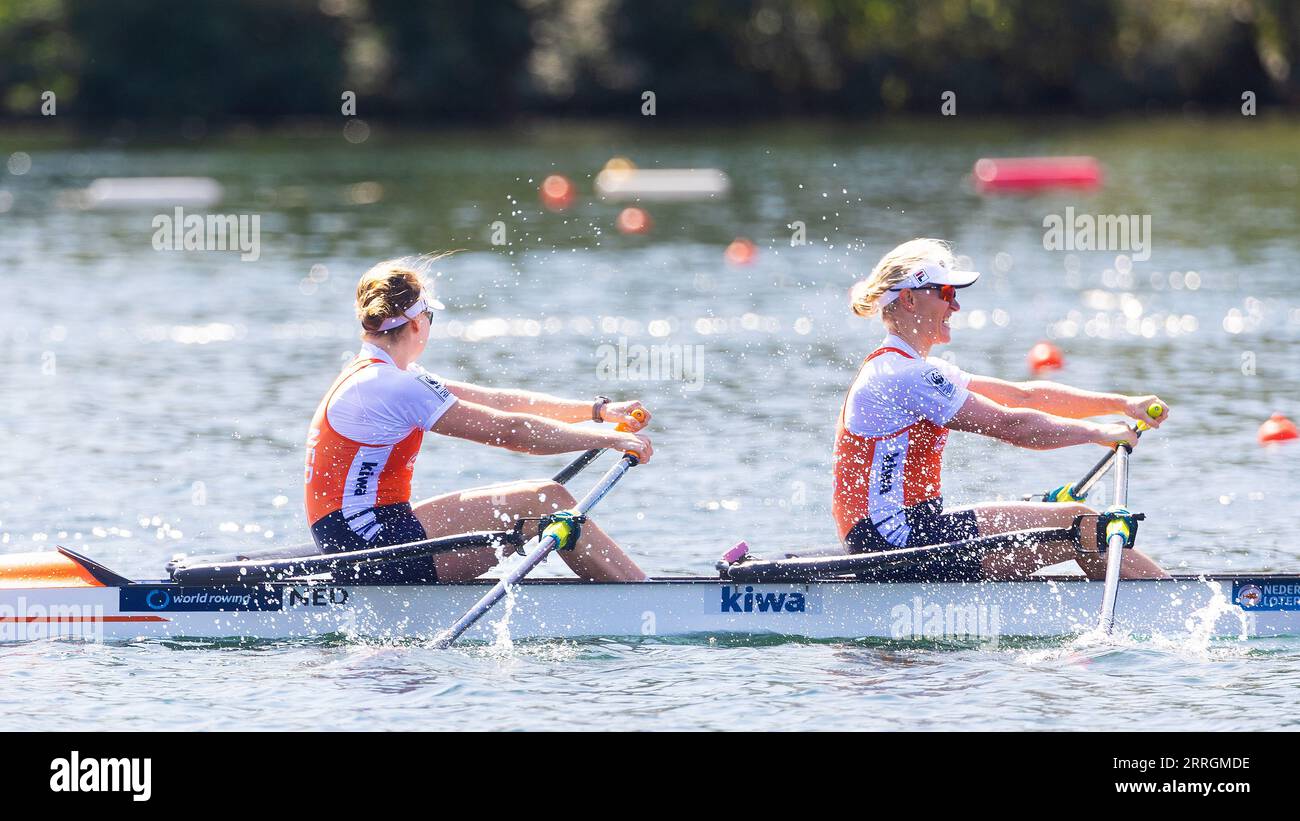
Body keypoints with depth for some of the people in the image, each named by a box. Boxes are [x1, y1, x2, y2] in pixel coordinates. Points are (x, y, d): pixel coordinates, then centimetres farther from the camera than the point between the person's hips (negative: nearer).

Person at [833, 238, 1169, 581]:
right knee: (1079, 526, -10)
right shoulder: (903, 376, -16)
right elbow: (1009, 424, -16)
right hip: (900, 538, -11)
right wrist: (1097, 433, -5)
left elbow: (1024, 395, 16)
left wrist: (1121, 404, 10)